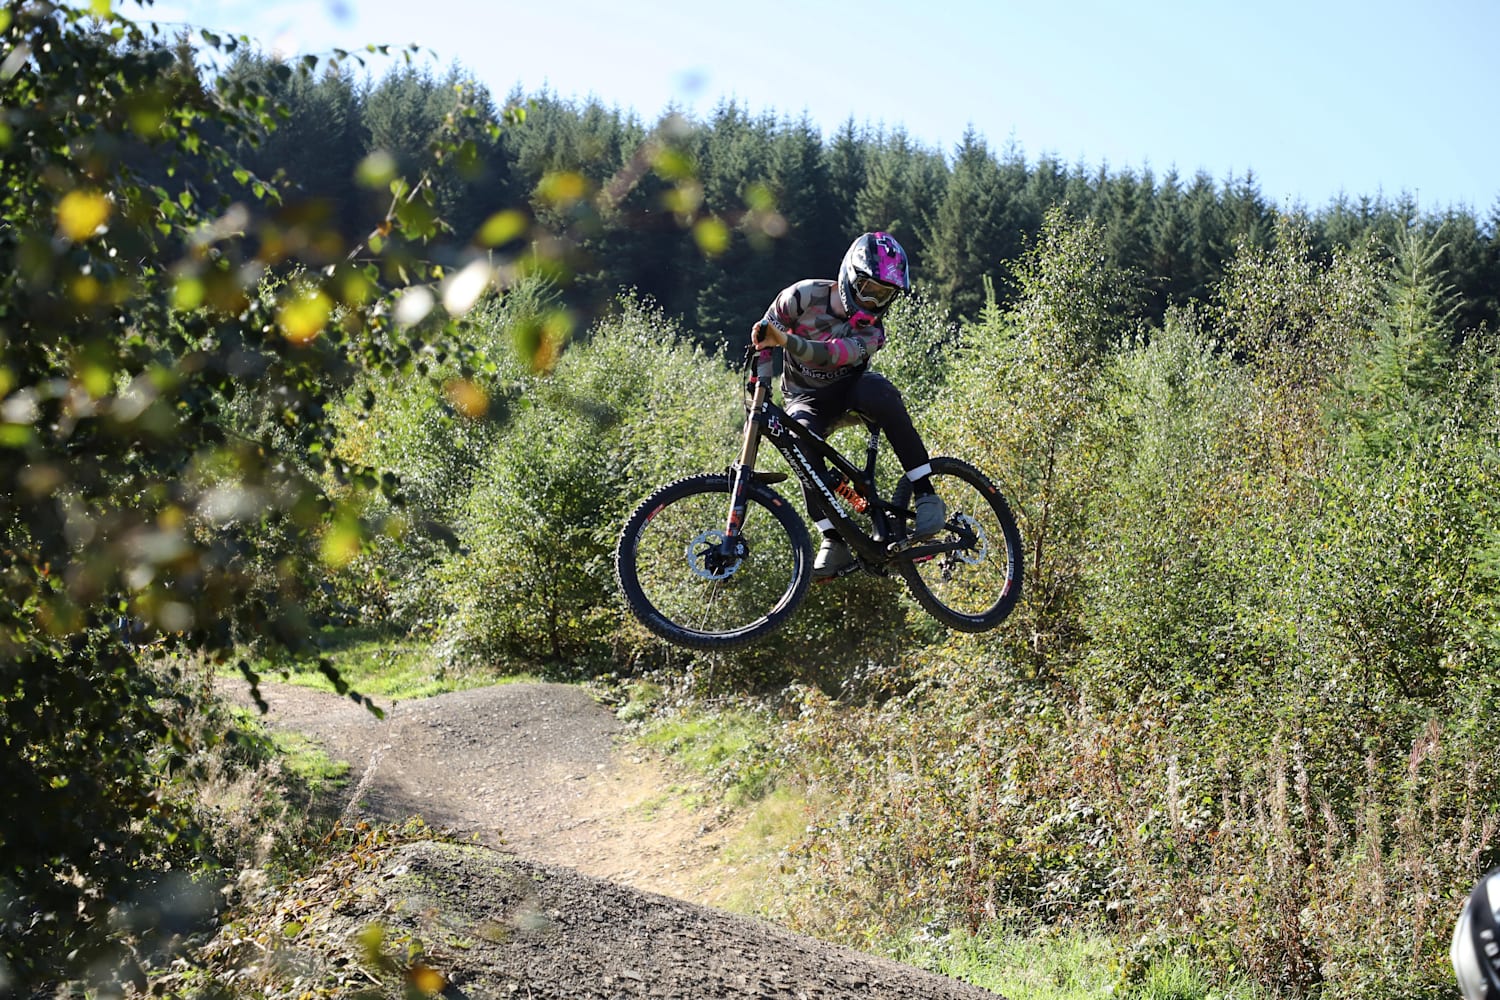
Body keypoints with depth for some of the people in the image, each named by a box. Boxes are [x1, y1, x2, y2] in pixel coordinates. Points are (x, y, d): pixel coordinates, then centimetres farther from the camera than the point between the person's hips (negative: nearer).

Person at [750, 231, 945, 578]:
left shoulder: (872, 329, -15)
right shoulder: (805, 296, -15)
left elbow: (835, 355, -34)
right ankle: (834, 540, -29)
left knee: (878, 389, -36)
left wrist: (786, 341, -50)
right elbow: (761, 338, -5)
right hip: (807, 397, 0)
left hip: (847, 387, 0)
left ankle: (925, 492, -32)